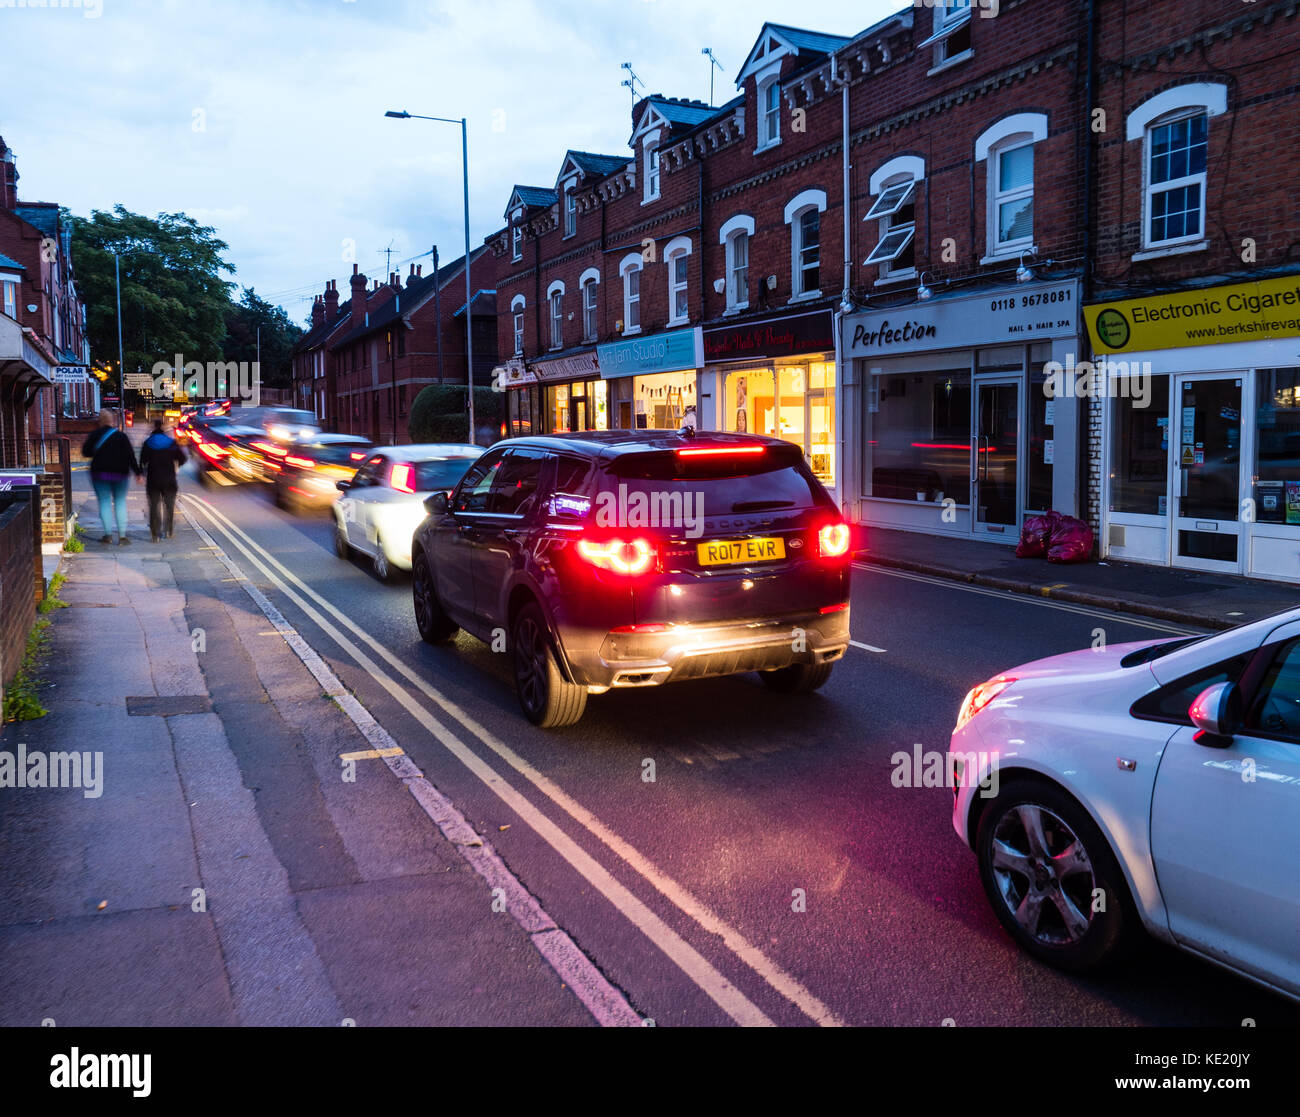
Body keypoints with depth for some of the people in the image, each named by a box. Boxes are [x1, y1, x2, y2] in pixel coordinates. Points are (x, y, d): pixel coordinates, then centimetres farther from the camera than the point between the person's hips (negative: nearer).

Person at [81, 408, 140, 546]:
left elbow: (85, 452, 4)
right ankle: (122, 536, 0)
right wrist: (137, 473, -2)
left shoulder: (95, 435, 0)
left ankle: (108, 534, -2)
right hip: (120, 473, 0)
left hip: (100, 473, 0)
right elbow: (131, 456, -5)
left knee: (104, 503, 5)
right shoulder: (121, 436, -2)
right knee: (120, 502, 6)